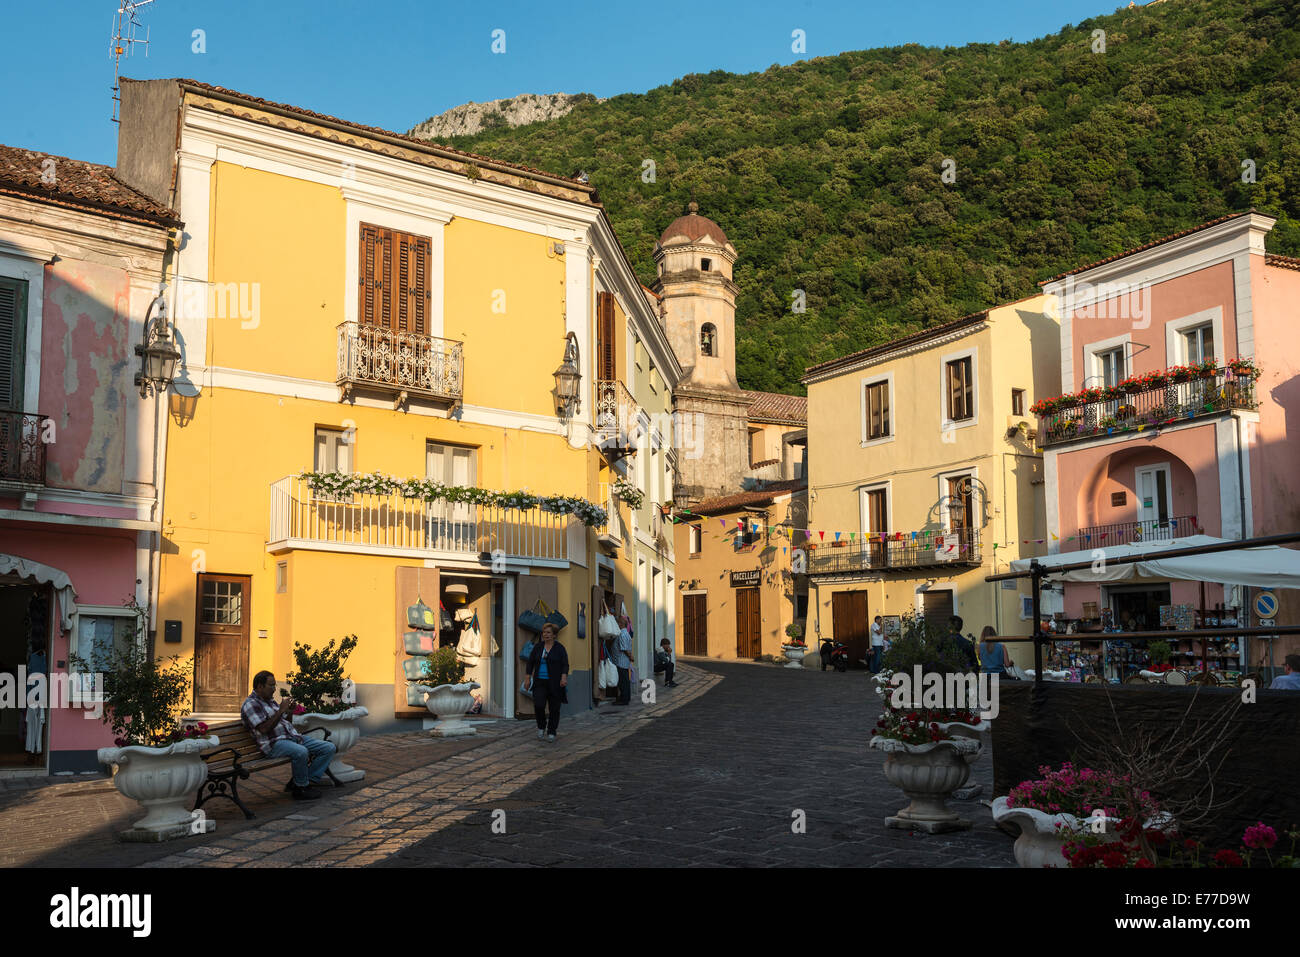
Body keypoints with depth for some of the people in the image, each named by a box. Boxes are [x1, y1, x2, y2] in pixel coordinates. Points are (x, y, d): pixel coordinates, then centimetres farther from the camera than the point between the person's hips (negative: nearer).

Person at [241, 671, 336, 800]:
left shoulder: (269, 701, 23)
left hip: (292, 737, 9)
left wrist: (290, 712, 7)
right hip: (274, 743, -9)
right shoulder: (250, 704, -5)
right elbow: (264, 729, -18)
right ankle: (300, 789, -20)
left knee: (329, 748, -4)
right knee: (301, 752, -39)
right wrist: (281, 710, -15)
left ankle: (309, 780, -8)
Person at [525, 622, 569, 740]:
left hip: (555, 684, -2)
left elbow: (565, 665, -8)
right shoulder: (538, 647, 6)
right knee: (538, 705, -12)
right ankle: (541, 727, 11)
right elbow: (530, 663, 10)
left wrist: (563, 677, -21)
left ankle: (551, 733, 11)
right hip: (540, 683, 2)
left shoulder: (560, 648, -2)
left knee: (554, 709, 1)